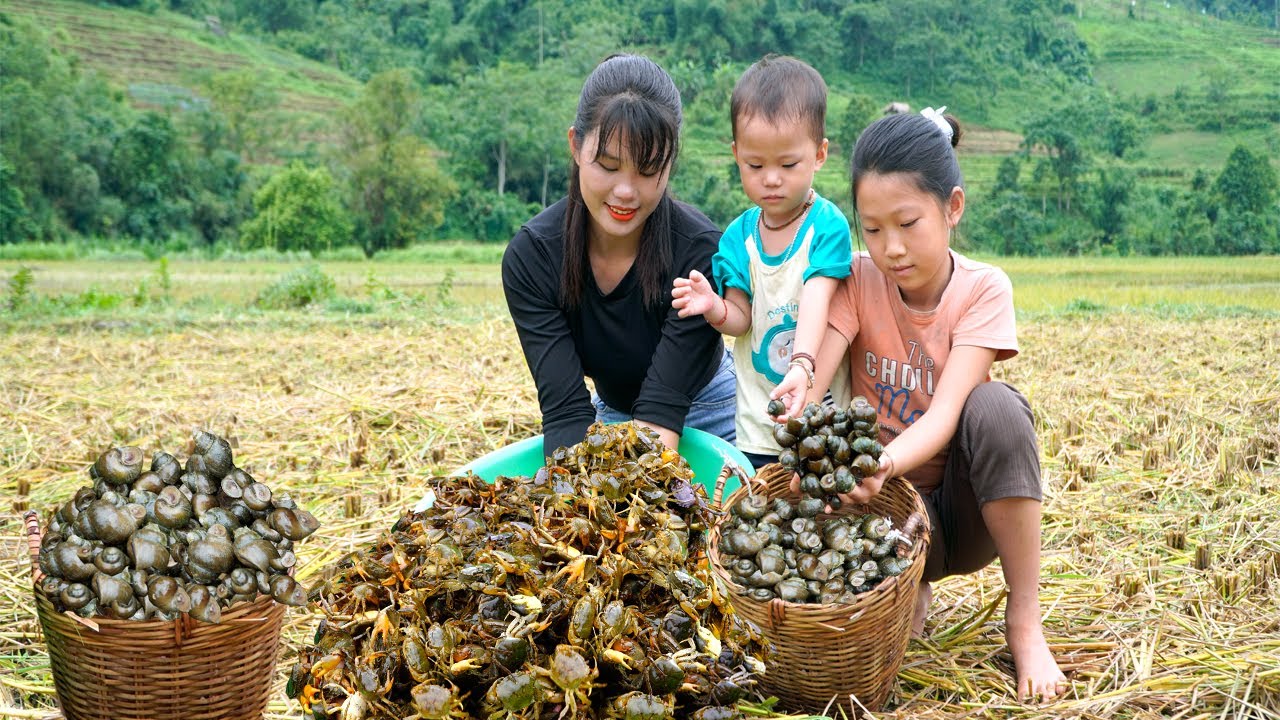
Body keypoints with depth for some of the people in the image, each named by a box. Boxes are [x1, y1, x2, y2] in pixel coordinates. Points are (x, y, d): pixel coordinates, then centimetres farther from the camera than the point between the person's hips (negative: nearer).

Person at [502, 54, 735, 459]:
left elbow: (660, 409, -34)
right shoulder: (530, 258, -23)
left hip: (705, 411, -2)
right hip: (610, 414, 2)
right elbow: (565, 409, -29)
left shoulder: (699, 250, -30)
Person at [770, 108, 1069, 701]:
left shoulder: (983, 290, -14)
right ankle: (909, 589, 1)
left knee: (994, 405, -32)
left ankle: (1024, 619, -18)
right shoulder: (859, 280, -9)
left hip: (965, 512, 0)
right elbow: (810, 384, -23)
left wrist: (885, 462, -50)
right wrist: (803, 418, -48)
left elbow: (944, 416, -28)